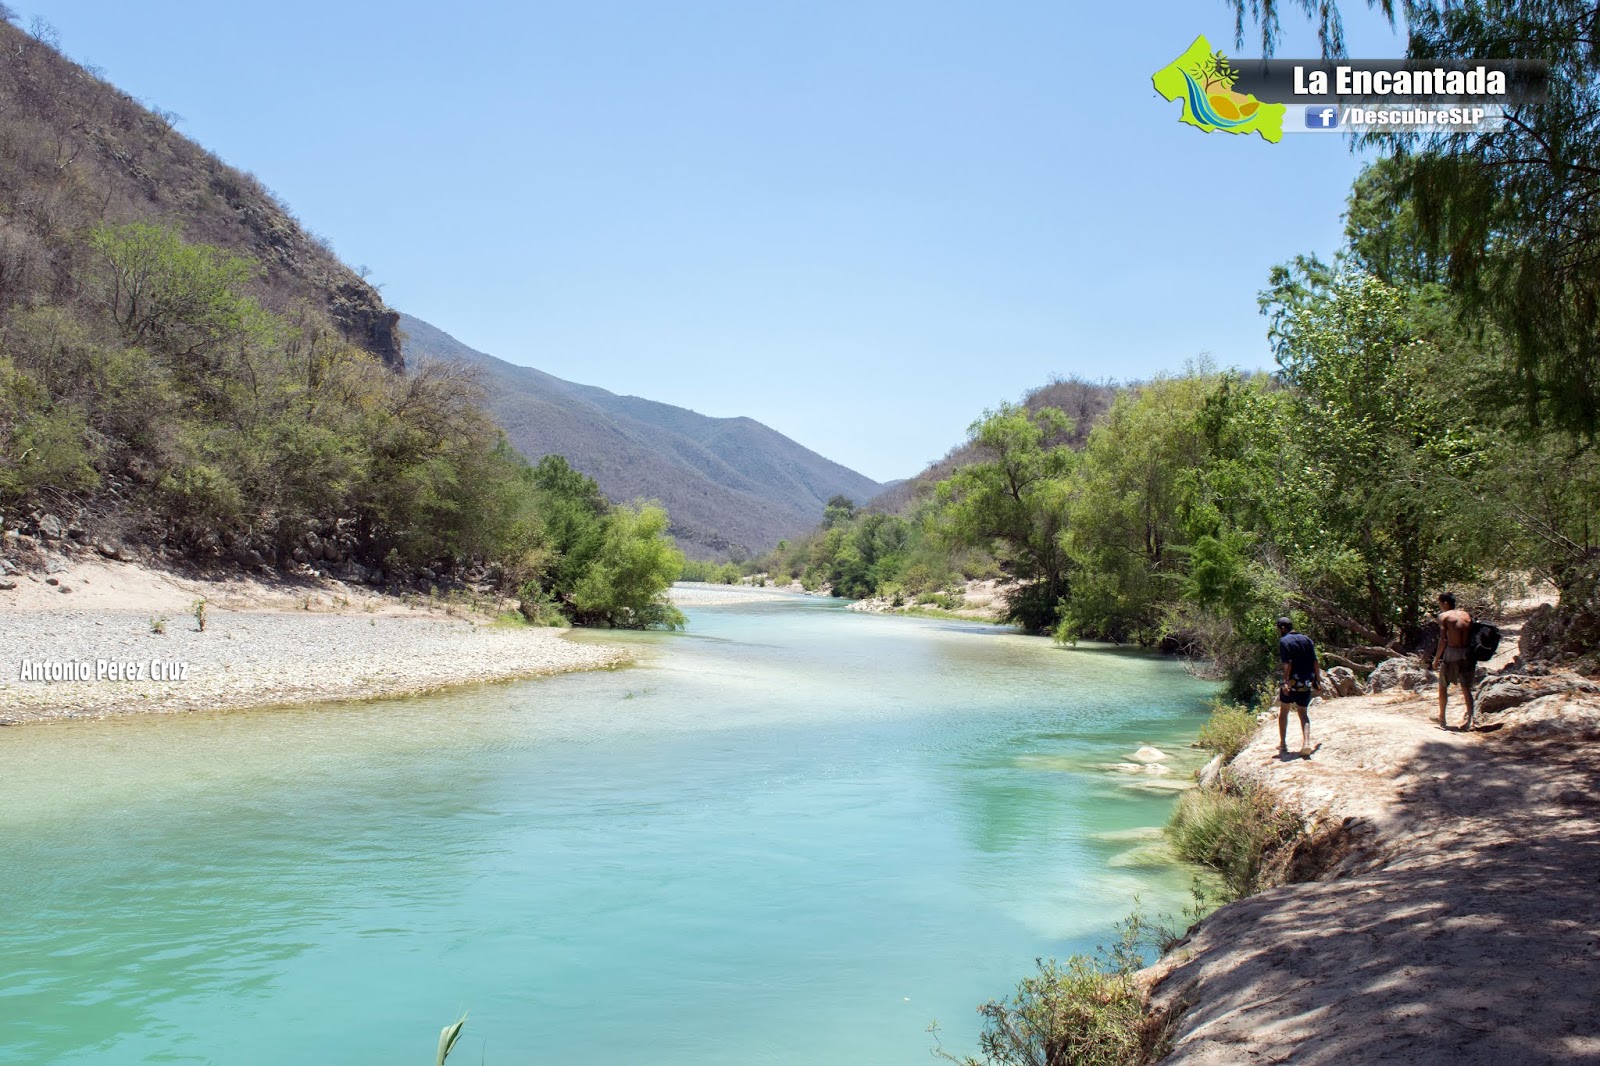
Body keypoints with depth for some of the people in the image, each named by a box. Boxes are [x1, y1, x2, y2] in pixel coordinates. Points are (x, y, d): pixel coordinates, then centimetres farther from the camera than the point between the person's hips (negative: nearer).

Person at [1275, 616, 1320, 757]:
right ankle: (1306, 743, -10)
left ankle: (1283, 744, 15)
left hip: (1291, 682, -4)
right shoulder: (1306, 639, 10)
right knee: (1303, 713, 9)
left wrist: (1285, 682, -23)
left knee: (1283, 711, 12)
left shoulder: (1284, 641, -7)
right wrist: (1318, 679, 13)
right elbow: (1315, 662, 7)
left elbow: (1287, 663, -18)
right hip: (1306, 683, 4)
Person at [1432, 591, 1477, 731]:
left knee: (1443, 686, 12)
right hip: (1467, 654, 5)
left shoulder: (1444, 616, -6)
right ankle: (1469, 719, -2)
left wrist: (1436, 659, -4)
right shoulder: (1467, 615, 11)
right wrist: (1469, 654, 18)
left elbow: (1443, 640, -11)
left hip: (1452, 652, -4)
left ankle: (1442, 718, 19)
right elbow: (1472, 637, 9)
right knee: (1466, 688, 10)